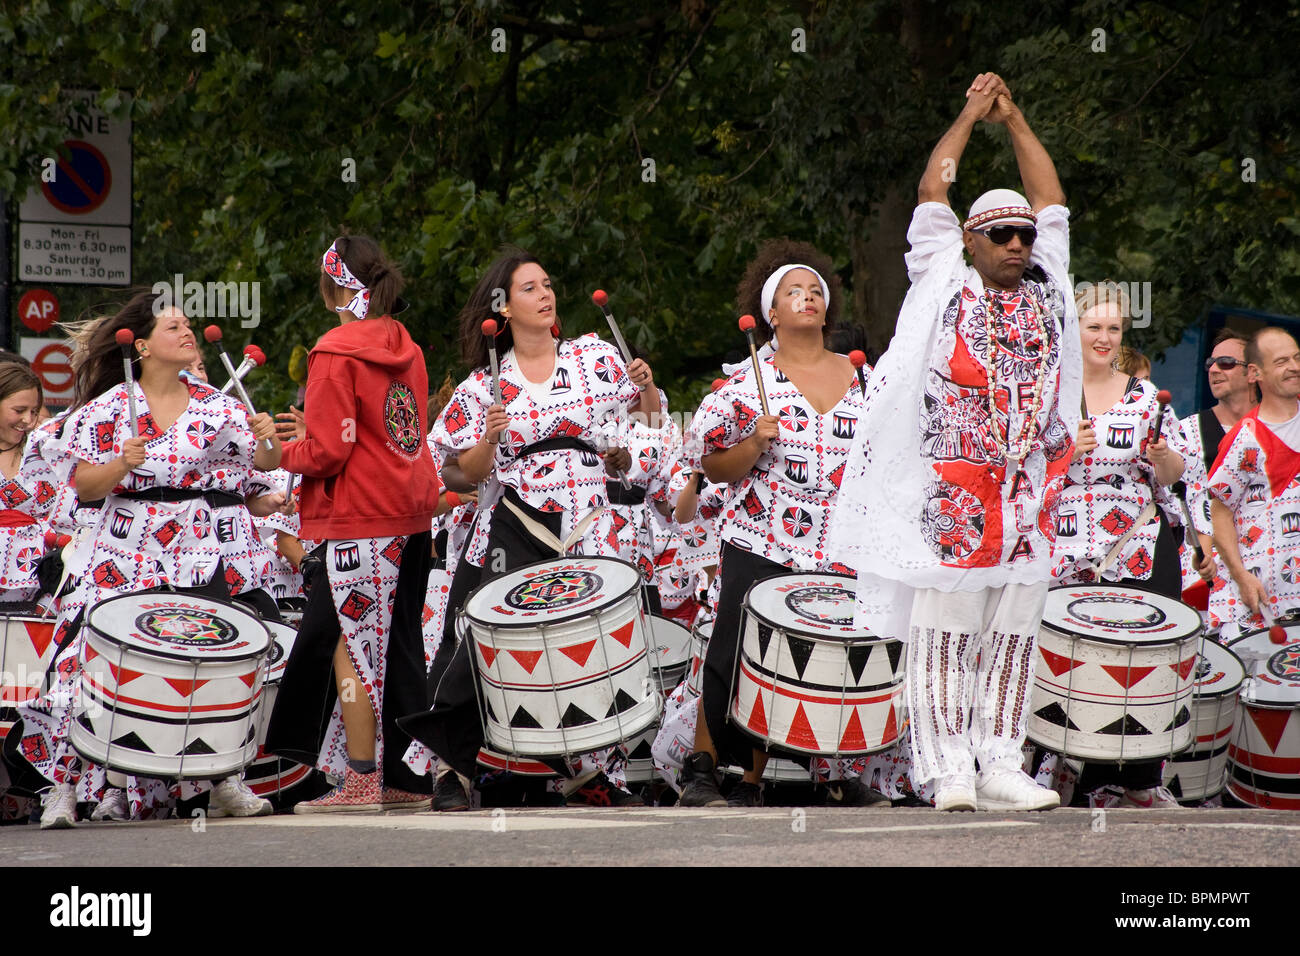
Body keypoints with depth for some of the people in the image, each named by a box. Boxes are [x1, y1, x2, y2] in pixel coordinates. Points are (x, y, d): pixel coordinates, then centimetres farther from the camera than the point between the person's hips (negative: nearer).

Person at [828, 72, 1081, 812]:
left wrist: (1015, 119, 25)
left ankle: (1001, 767, 5)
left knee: (1014, 633, 3)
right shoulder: (944, 284, 7)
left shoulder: (1046, 290, 17)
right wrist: (972, 116, 18)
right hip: (949, 493, -4)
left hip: (1029, 494, 4)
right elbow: (932, 194, 8)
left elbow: (1051, 201, 21)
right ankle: (949, 770, -3)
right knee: (943, 632, -5)